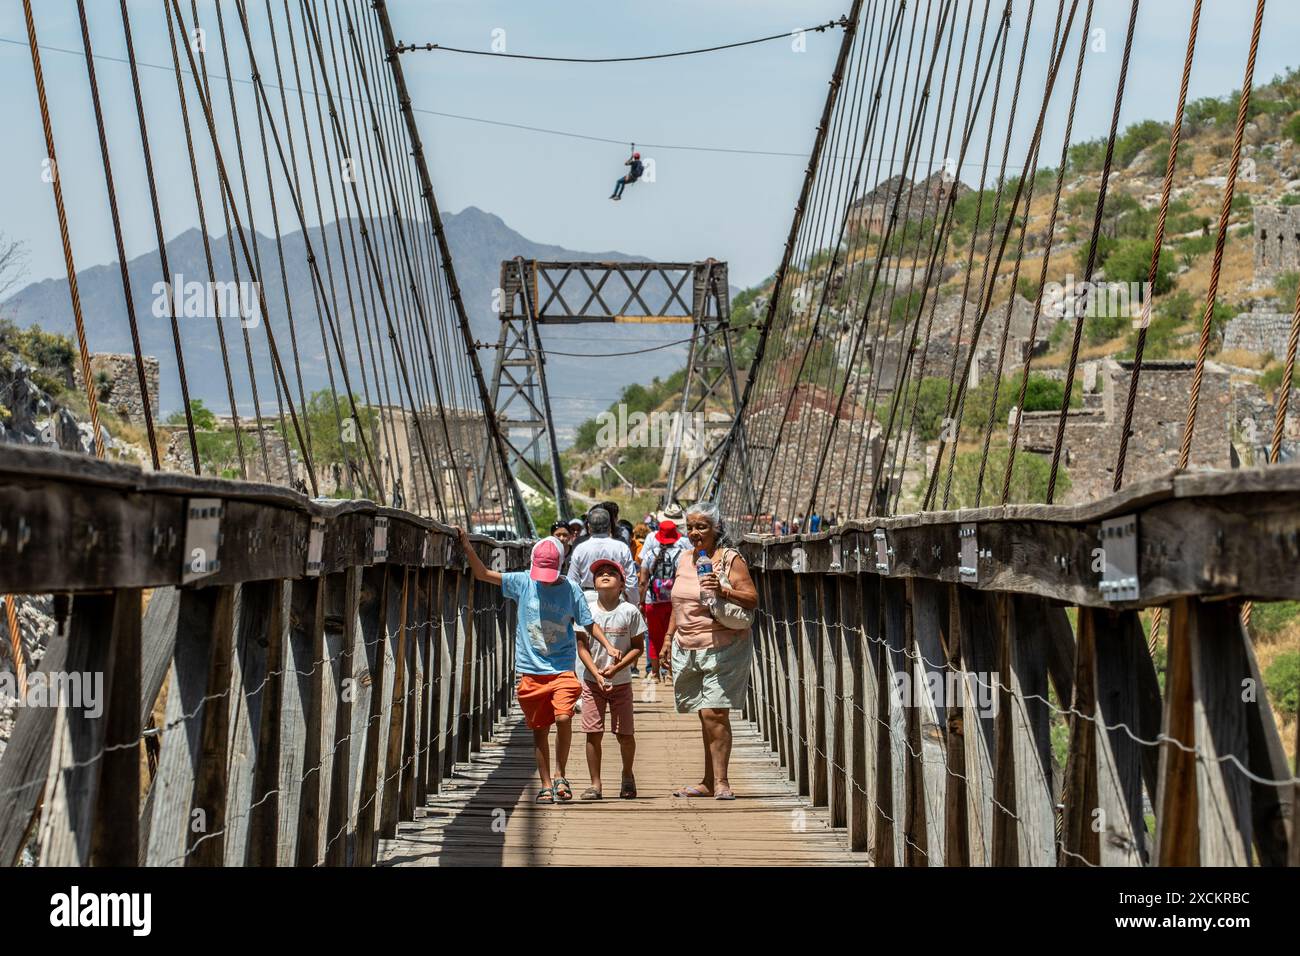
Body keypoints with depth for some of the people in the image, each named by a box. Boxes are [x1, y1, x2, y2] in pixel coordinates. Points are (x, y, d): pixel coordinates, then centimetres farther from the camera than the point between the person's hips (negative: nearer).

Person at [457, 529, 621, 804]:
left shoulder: (570, 590, 0)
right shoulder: (523, 582, 1)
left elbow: (589, 624, 6)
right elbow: (482, 574, 1)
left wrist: (608, 645, -8)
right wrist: (467, 546, -9)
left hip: (562, 668, -1)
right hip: (531, 670, 2)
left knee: (563, 718, -19)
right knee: (539, 729, 7)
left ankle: (560, 776, -1)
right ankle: (545, 785, 18)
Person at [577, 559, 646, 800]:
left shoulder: (629, 611, -4)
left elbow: (638, 647, -2)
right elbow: (582, 647, -2)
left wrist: (617, 667, -16)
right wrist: (597, 674, -14)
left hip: (621, 682, -1)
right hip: (592, 681, 1)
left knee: (624, 734, 2)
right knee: (593, 733, -3)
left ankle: (627, 775, 27)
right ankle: (595, 784, 6)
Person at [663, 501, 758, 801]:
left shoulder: (730, 559, -6)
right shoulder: (684, 558, 13)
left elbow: (752, 599, -11)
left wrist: (723, 590, -24)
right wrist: (669, 637, 20)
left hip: (723, 648, -6)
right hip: (688, 649, 6)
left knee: (714, 714, -12)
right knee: (706, 717, 10)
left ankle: (720, 782, -9)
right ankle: (708, 782, 15)